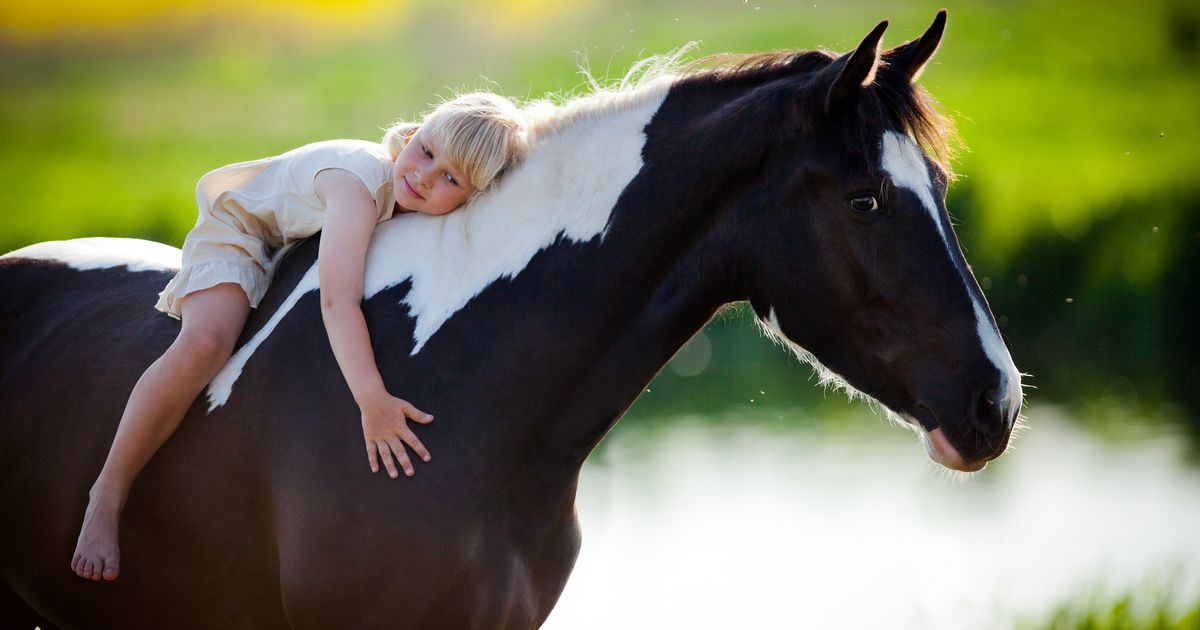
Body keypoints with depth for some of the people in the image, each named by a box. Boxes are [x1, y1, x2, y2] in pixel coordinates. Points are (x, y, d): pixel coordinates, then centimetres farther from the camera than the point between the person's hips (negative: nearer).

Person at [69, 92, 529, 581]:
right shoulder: (361, 180, -40)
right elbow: (337, 300, -51)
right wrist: (372, 402, -59)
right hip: (239, 231, -8)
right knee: (204, 343, -32)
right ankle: (107, 495, -22)